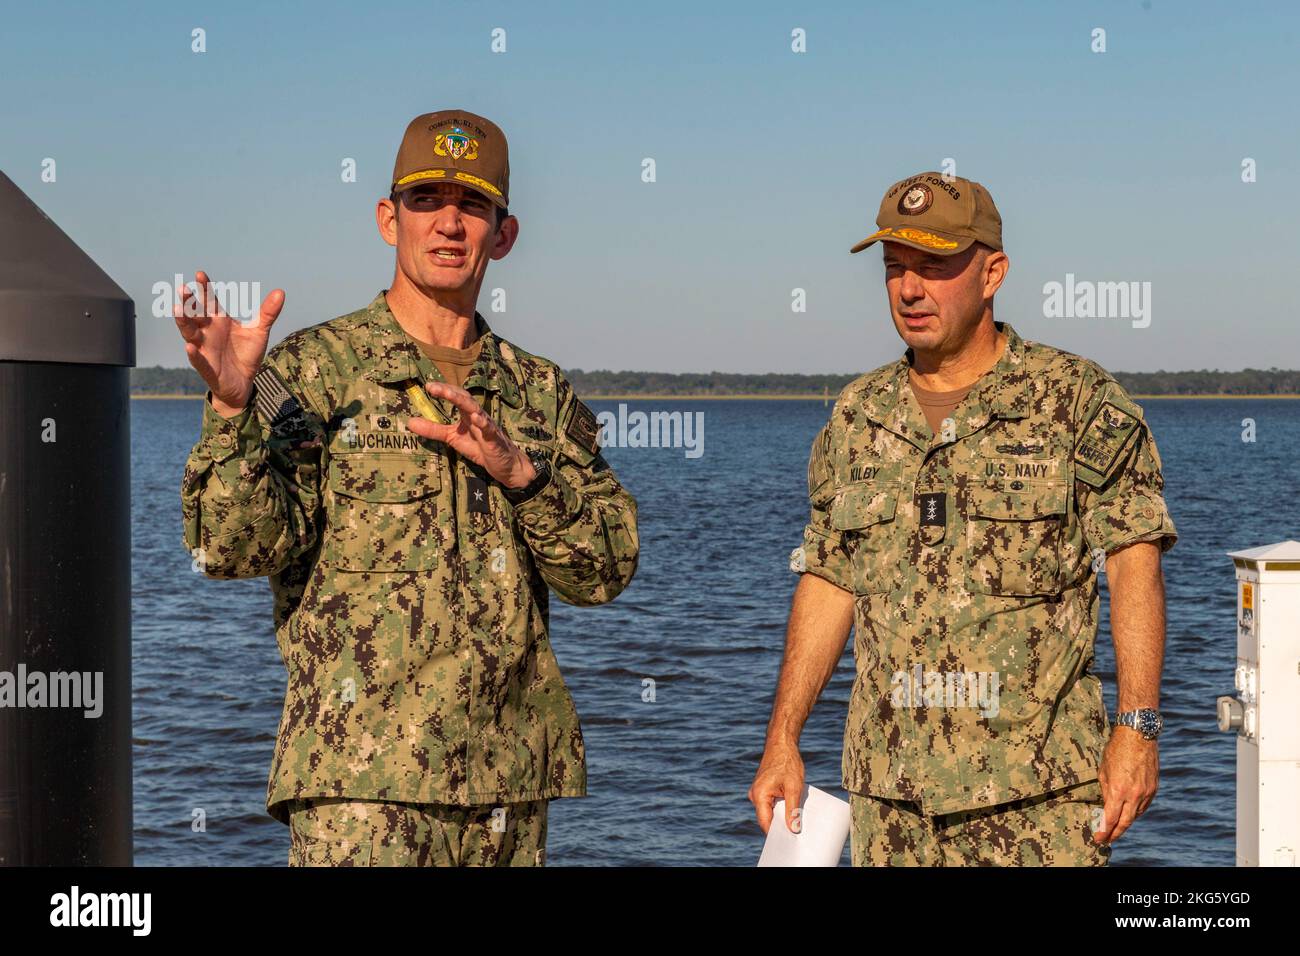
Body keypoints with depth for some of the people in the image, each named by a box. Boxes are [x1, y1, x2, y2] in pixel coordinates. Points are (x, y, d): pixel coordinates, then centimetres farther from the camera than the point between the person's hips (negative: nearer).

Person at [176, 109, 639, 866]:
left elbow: (606, 570, 6)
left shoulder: (540, 391, 13)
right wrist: (231, 405, -25)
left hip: (511, 776, 5)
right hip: (363, 779, -5)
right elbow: (233, 546, -10)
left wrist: (521, 471, -10)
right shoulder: (314, 369, 0)